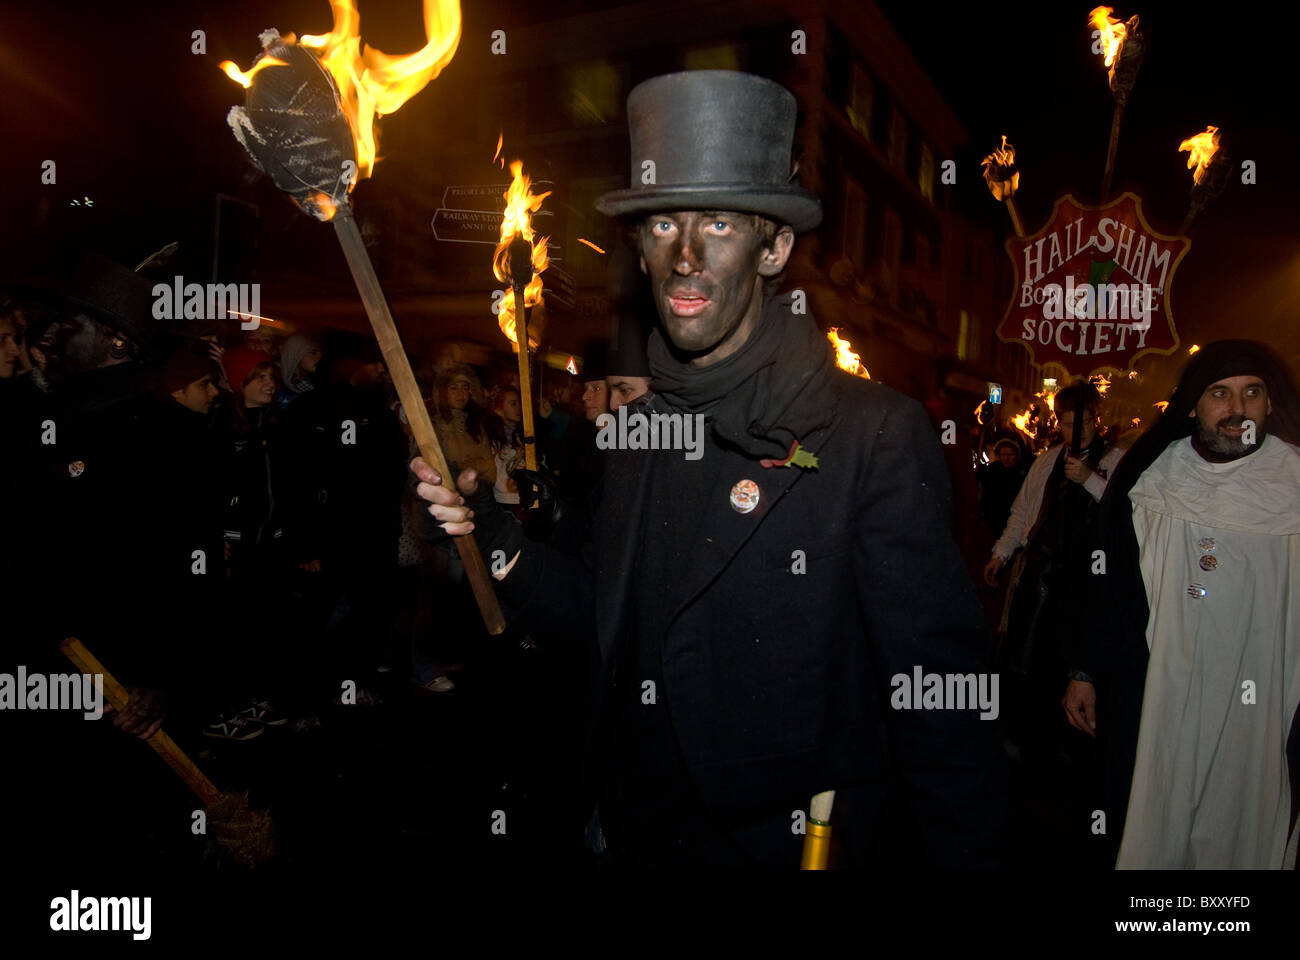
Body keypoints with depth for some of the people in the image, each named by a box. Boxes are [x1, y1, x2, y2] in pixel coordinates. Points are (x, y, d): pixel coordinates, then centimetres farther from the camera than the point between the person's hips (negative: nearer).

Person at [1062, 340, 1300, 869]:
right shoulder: (1148, 481, -1)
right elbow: (1105, 582, 5)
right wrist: (1085, 671, 6)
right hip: (1156, 702, 1)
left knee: (1245, 838, 13)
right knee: (1149, 835, 14)